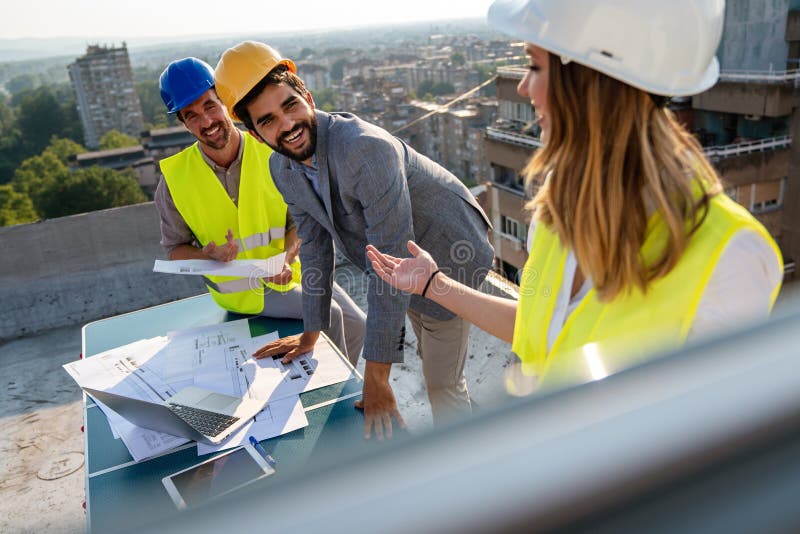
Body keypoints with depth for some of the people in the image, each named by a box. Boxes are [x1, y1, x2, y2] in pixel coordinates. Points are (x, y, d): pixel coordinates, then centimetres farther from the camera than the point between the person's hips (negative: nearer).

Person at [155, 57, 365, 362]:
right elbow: (175, 247, 0)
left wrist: (286, 257, -21)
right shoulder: (174, 178, -11)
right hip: (239, 290, -3)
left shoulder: (271, 153, -9)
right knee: (327, 314, -19)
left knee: (357, 324, -2)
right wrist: (209, 255, -21)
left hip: (288, 269, 3)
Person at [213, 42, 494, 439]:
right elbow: (314, 244, 1)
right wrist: (310, 333, 5)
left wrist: (376, 377, -33)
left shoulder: (365, 148, -37)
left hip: (448, 255, -8)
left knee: (443, 384, 3)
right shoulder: (281, 168, -10)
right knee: (429, 358, 27)